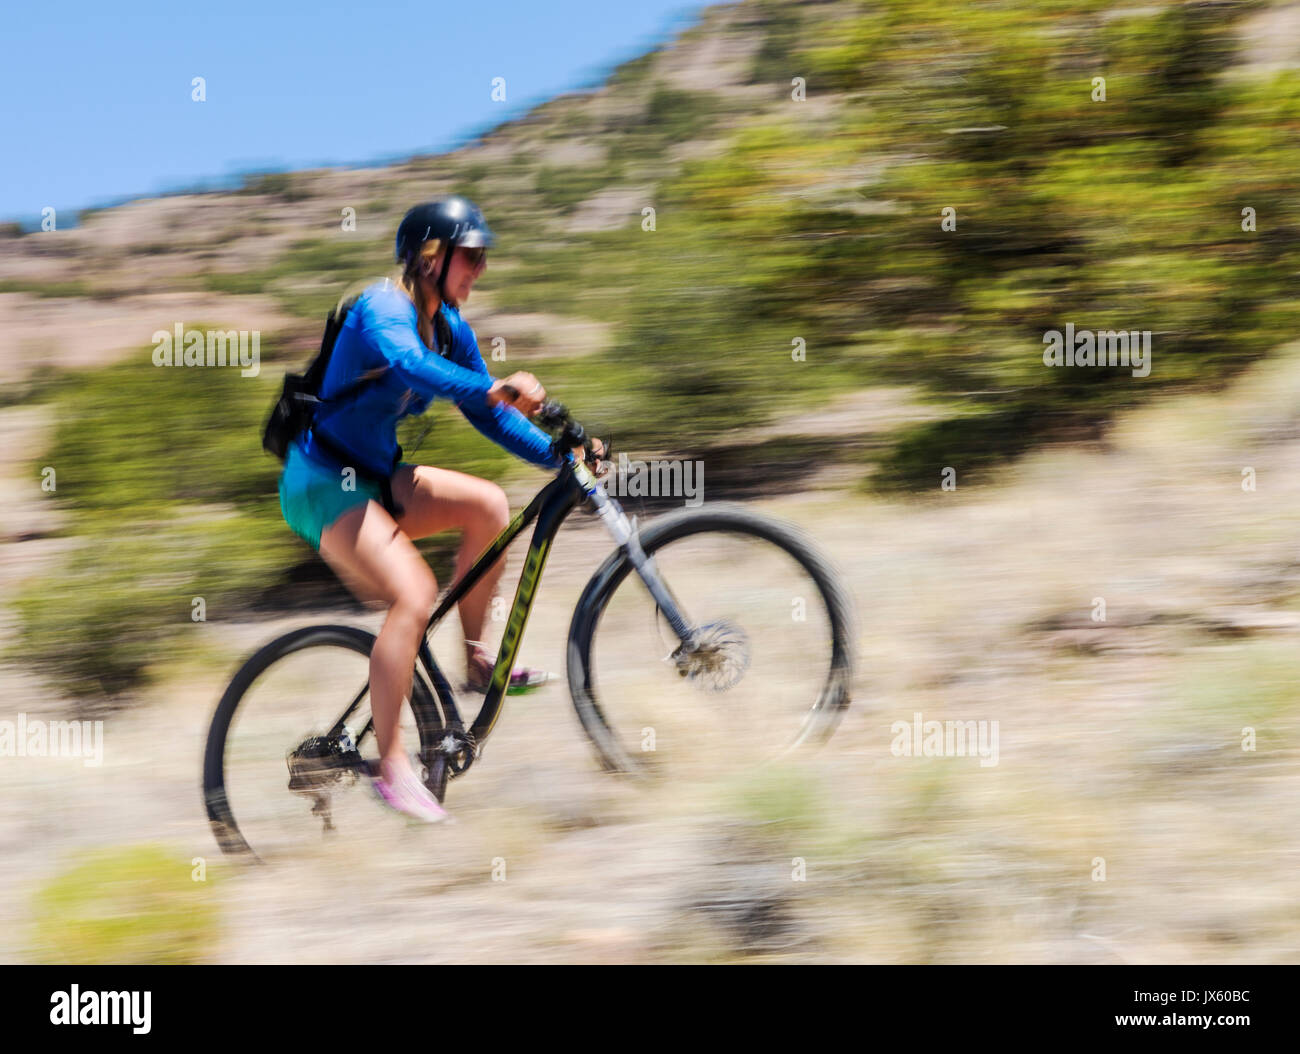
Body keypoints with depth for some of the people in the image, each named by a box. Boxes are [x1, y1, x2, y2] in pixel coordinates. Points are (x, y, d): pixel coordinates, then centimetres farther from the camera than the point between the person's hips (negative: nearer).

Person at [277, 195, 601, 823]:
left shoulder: (449, 327, 7)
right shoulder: (383, 308, -19)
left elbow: (486, 413, 9)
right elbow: (410, 366, -41)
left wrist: (559, 454, -5)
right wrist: (496, 389, -55)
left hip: (376, 476, 8)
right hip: (322, 483, -8)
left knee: (488, 504, -12)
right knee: (414, 595, -24)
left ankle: (476, 660, 0)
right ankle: (392, 767, -19)